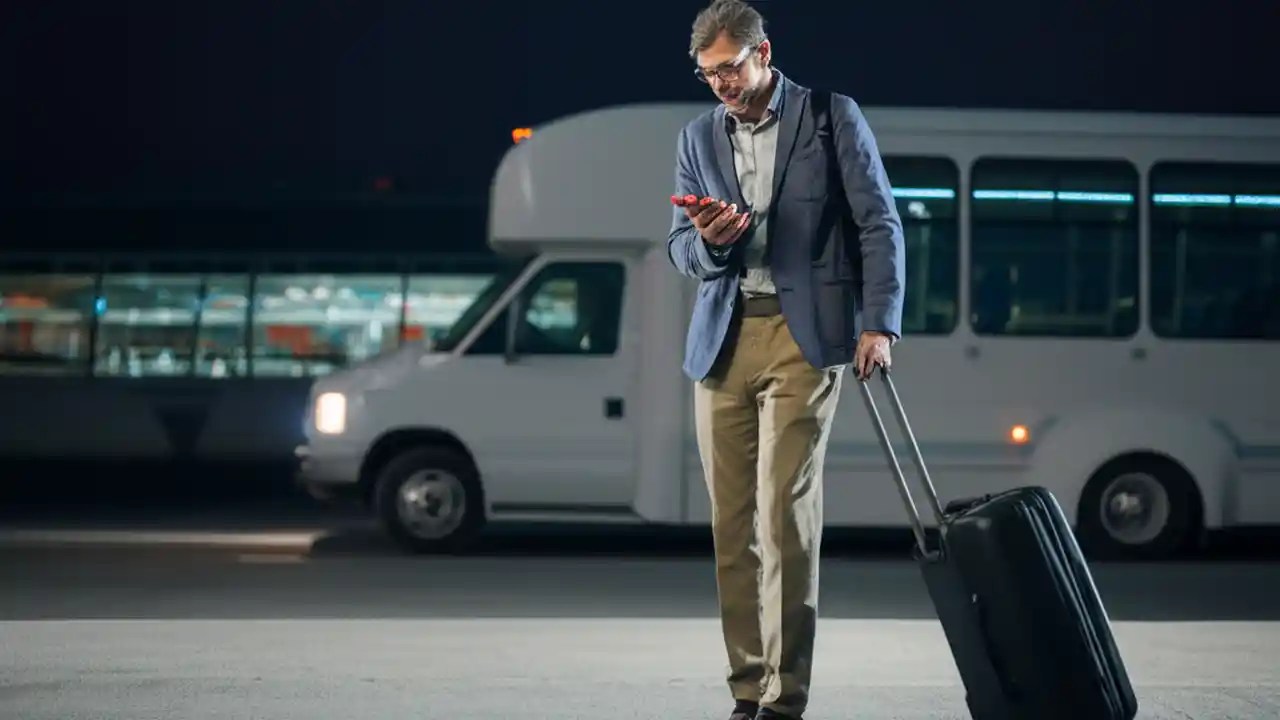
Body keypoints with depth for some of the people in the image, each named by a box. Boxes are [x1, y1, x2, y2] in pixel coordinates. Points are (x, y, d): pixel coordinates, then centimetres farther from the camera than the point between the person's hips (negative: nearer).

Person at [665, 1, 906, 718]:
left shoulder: (833, 117, 4)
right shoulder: (698, 138, 15)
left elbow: (879, 224, 1)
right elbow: (681, 249, 15)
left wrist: (879, 323, -9)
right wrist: (708, 241, -9)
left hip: (803, 336, -4)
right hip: (722, 341, 4)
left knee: (785, 516, -12)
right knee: (732, 523, 1)